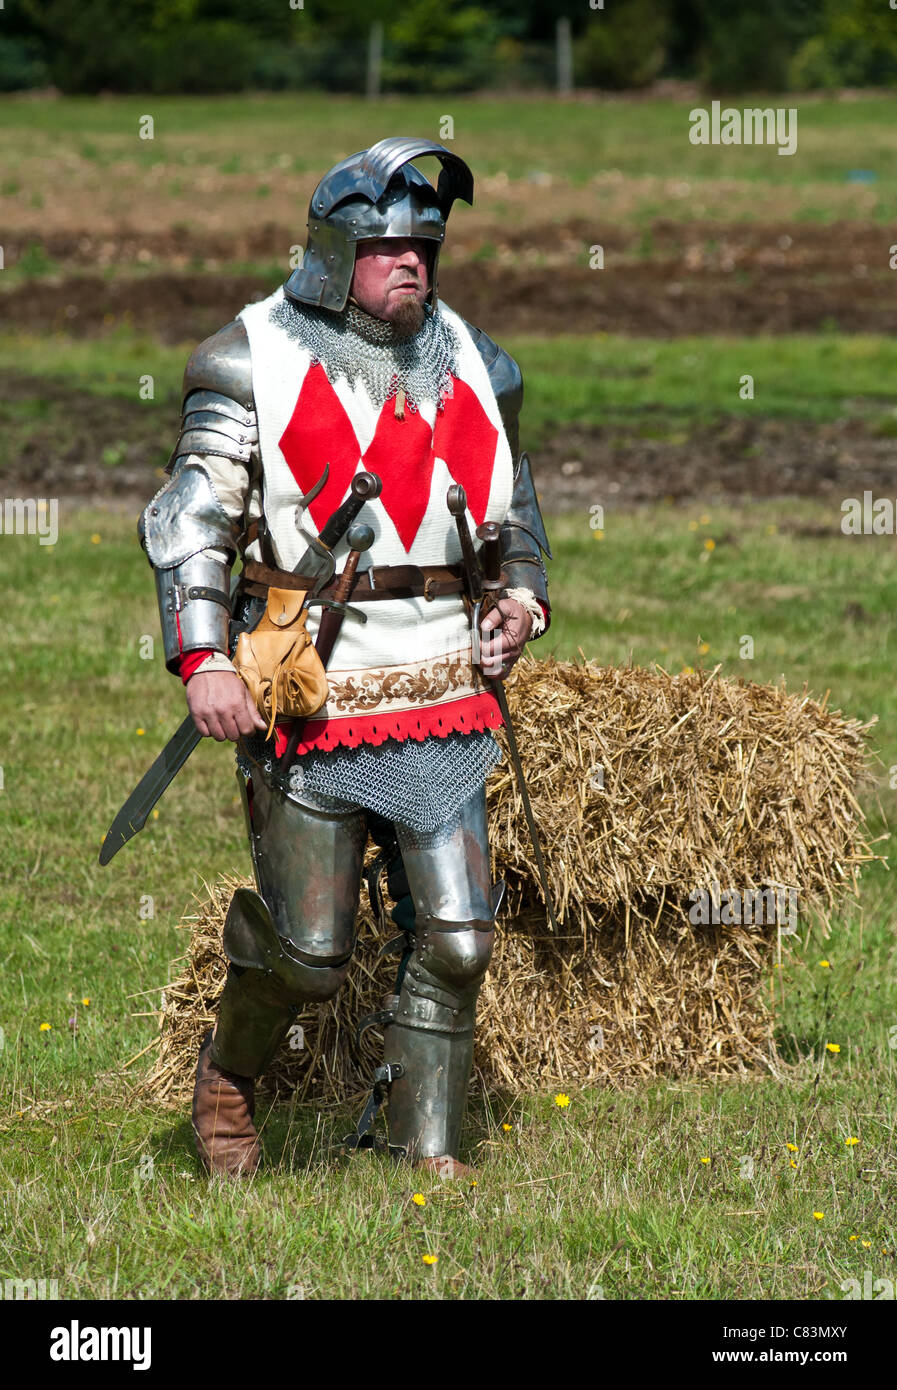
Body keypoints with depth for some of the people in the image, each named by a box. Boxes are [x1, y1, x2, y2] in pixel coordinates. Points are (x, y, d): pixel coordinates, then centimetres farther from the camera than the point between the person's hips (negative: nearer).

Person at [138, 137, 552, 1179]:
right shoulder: (255, 361, -2)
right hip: (309, 695, -4)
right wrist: (202, 660, -17)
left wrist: (525, 592, 7)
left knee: (456, 937, -2)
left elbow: (512, 503, 27)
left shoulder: (470, 363, 13)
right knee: (309, 950, -1)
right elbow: (189, 520, -5)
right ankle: (229, 1075, 29)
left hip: (442, 698, 4)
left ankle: (428, 1154, 9)